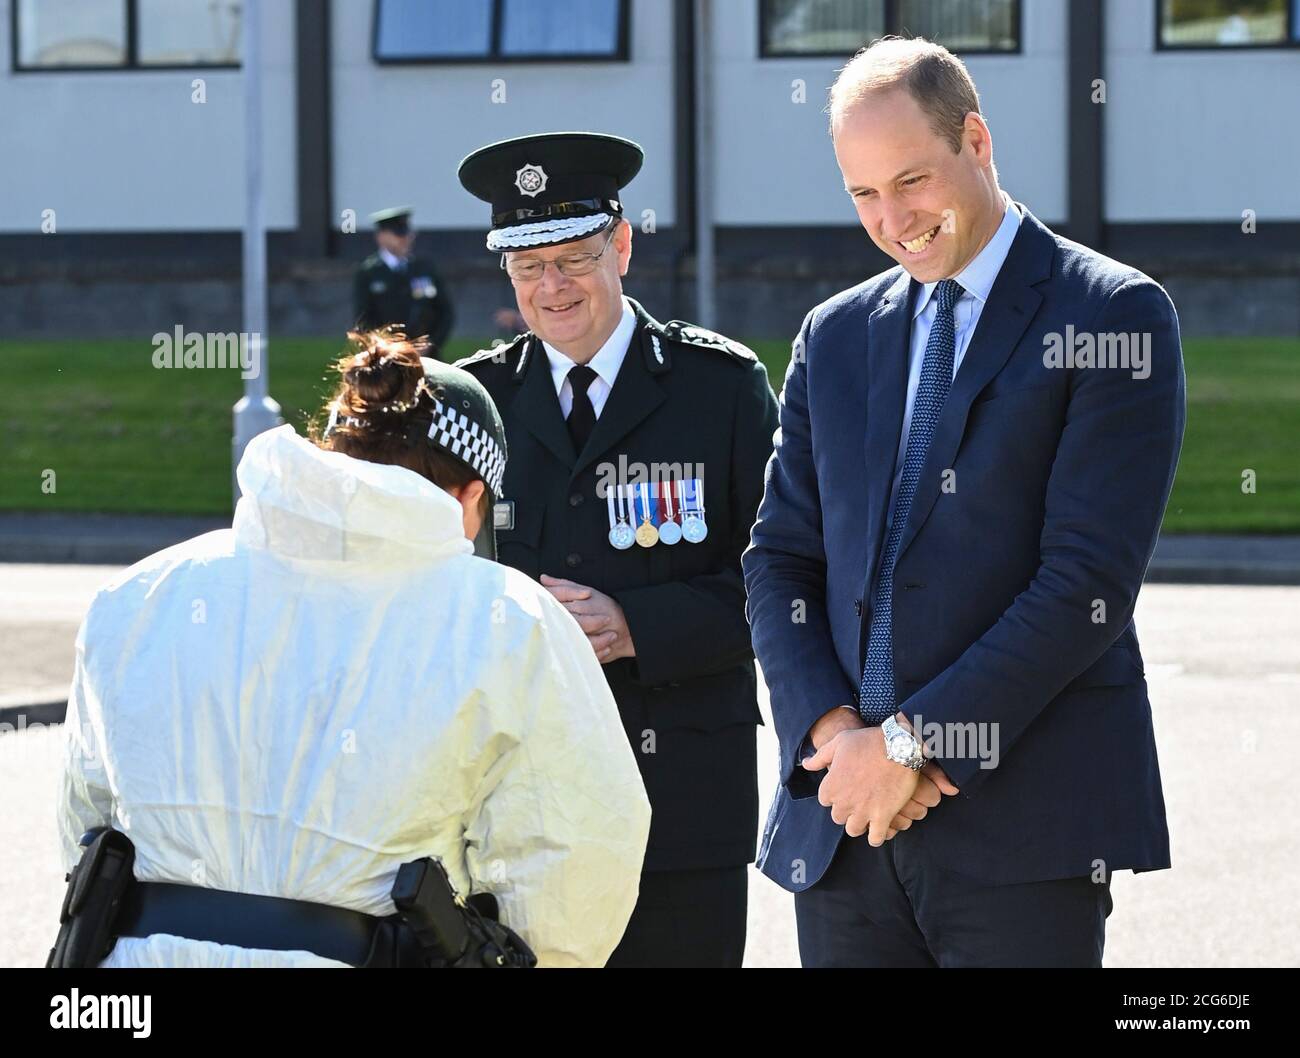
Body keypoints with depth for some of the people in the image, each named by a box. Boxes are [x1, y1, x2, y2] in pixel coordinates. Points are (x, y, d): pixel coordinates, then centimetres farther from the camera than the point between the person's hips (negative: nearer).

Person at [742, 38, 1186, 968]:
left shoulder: (1115, 314, -2)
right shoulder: (836, 336, 16)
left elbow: (1091, 576, -10)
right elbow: (780, 561, 13)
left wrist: (912, 740, -12)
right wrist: (831, 728, -5)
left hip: (1024, 821, -5)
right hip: (842, 820, 5)